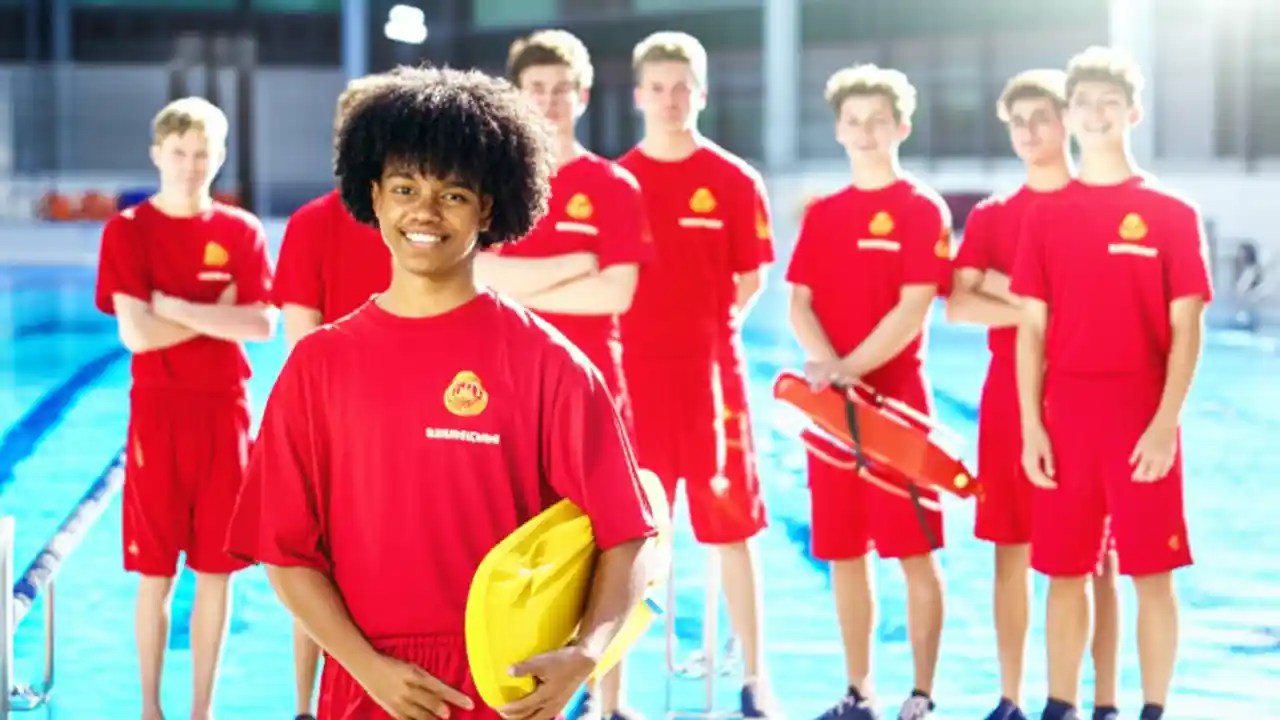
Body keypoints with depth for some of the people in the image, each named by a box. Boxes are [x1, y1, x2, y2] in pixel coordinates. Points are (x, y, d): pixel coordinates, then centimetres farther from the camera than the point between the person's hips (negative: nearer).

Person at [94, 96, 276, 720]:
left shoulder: (242, 232, 4)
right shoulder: (127, 230, -2)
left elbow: (262, 325, -7)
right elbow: (136, 333, -12)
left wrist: (177, 308, -11)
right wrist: (217, 315, -8)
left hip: (225, 411, 2)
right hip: (158, 412, -2)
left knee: (216, 569, 6)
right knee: (156, 572, 3)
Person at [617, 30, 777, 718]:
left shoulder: (734, 181, 1)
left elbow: (749, 282, 7)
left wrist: (700, 328, 1)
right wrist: (649, 332, -1)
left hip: (709, 372, -1)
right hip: (633, 373, 1)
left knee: (731, 526, 4)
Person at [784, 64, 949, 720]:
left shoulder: (922, 210, -3)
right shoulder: (821, 214, 12)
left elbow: (914, 308, -12)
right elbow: (799, 303, 6)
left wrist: (853, 369, -19)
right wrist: (825, 365, -12)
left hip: (896, 400, -5)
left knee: (914, 553, -3)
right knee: (843, 553, 9)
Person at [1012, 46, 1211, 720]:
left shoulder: (1172, 214, 1)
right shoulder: (1045, 214, 8)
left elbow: (1186, 329, -2)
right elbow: (1031, 328, 8)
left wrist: (1166, 423, -12)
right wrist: (1030, 425, 0)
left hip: (1143, 419, -2)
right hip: (1066, 418, 2)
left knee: (1152, 573, 0)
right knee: (1065, 572, 7)